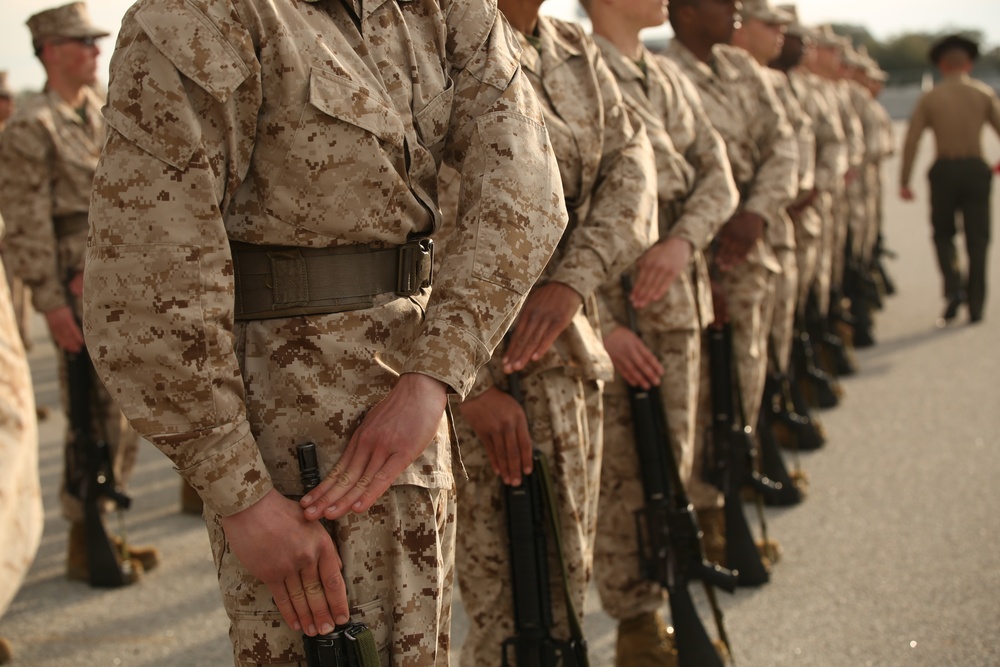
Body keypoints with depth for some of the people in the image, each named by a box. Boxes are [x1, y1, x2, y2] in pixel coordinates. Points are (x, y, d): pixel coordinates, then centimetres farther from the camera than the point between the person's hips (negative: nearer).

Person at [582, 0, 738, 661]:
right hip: (612, 305, -7)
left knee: (675, 462, 13)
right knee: (625, 470, 0)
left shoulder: (671, 79, 13)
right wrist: (601, 324, -19)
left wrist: (683, 240, -16)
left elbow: (718, 175, 6)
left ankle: (665, 598, 27)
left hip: (680, 299, 7)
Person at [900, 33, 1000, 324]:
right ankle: (975, 305, 6)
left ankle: (954, 286, -7)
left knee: (943, 234, 16)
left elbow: (911, 140, -3)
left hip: (944, 169, 0)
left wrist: (904, 181, 0)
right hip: (976, 168, 0)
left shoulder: (929, 98, 2)